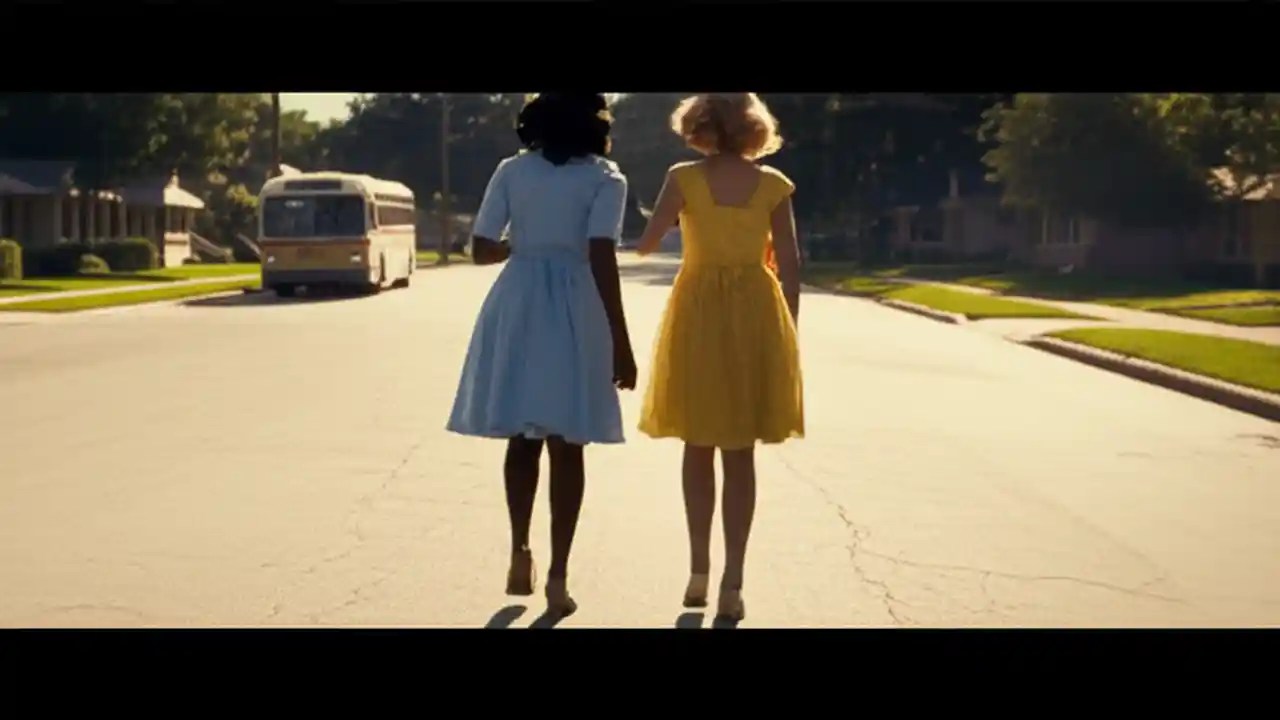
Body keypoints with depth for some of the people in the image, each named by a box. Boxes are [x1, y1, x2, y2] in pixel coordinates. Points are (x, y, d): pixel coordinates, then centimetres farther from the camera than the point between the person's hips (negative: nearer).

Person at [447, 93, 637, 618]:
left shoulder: (511, 171, 5)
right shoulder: (605, 178, -3)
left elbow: (481, 250, 2)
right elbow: (601, 260, -14)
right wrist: (620, 341, -13)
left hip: (516, 305, 3)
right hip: (575, 310, -2)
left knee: (522, 438, 18)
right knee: (566, 447, 4)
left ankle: (519, 553, 16)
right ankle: (557, 577, 5)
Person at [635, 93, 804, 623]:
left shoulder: (684, 178, -4)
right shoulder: (774, 185, -1)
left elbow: (647, 243, -10)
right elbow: (790, 267, -1)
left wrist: (645, 237, 14)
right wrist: (787, 336, 6)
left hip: (698, 315, 0)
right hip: (754, 317, 0)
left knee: (698, 448, 15)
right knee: (740, 455, 6)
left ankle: (699, 570, 13)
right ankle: (732, 583, 2)